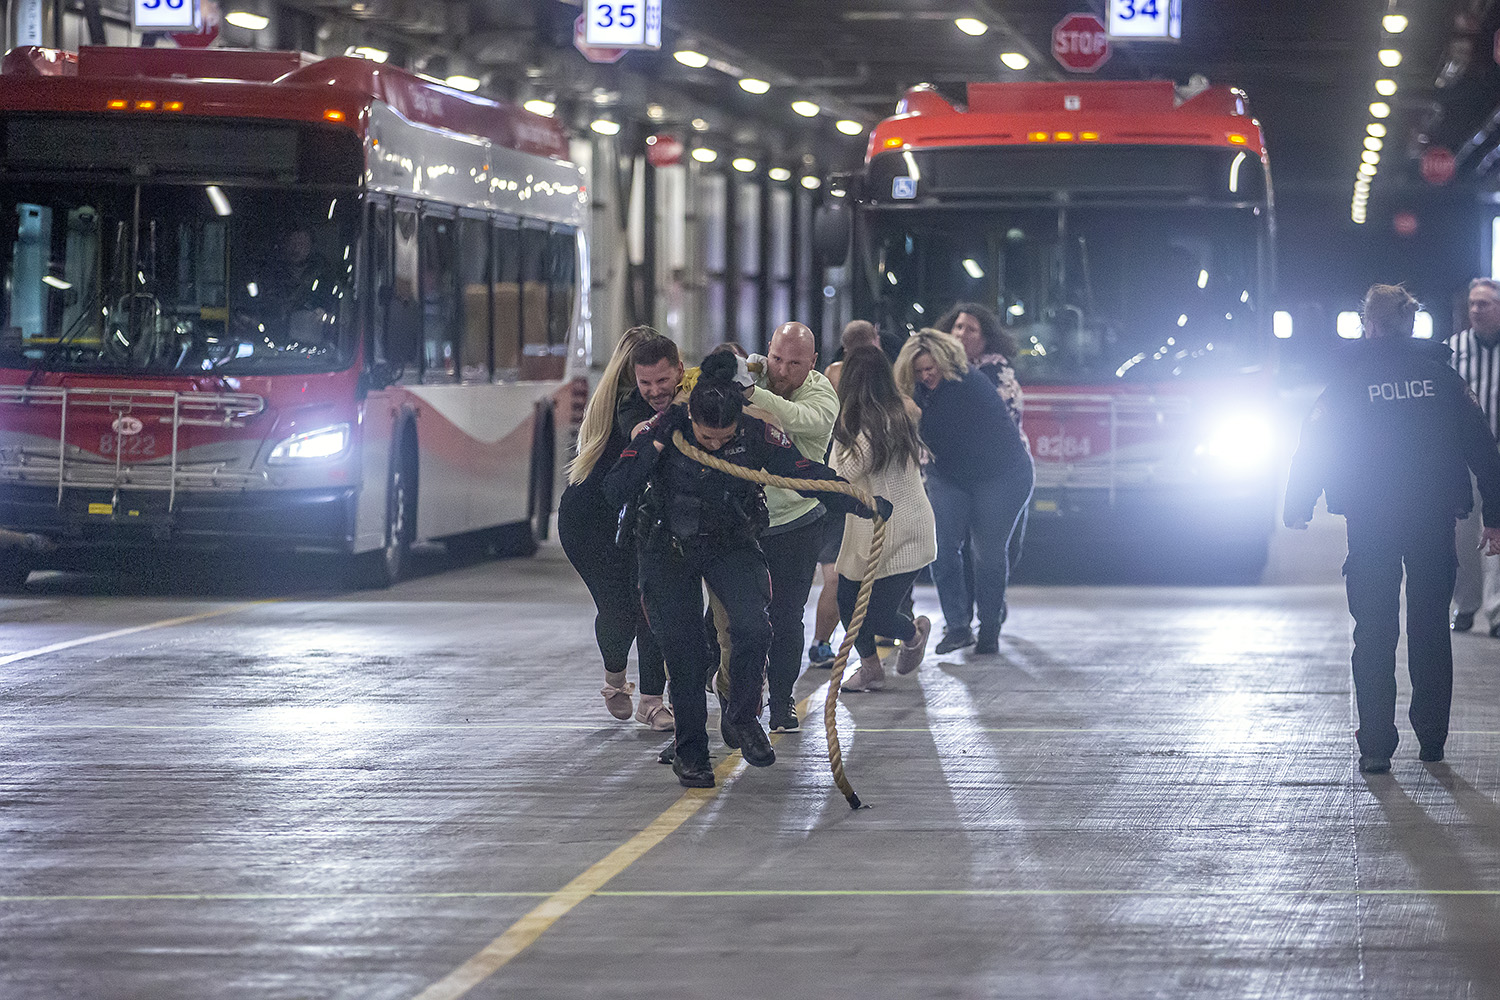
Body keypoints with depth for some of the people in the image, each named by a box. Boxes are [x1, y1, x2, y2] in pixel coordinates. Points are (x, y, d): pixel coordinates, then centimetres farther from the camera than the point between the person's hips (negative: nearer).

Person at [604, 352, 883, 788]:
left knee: (752, 629, -21)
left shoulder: (758, 433, -20)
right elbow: (615, 491, -25)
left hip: (732, 544, 1)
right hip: (669, 548, -1)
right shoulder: (665, 429, -22)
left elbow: (808, 474, -12)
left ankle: (740, 718, 2)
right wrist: (655, 446, -34)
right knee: (685, 653, -3)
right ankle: (689, 751, 16)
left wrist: (859, 502, -23)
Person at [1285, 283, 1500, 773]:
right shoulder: (1441, 376, 2)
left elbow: (1313, 449, 1)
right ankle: (1432, 738, 17)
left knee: (1374, 633, 3)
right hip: (1434, 519, 1)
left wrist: (1297, 509, 12)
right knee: (1431, 629, 12)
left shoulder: (1348, 380, -1)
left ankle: (1375, 746, -1)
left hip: (1371, 521, -1)